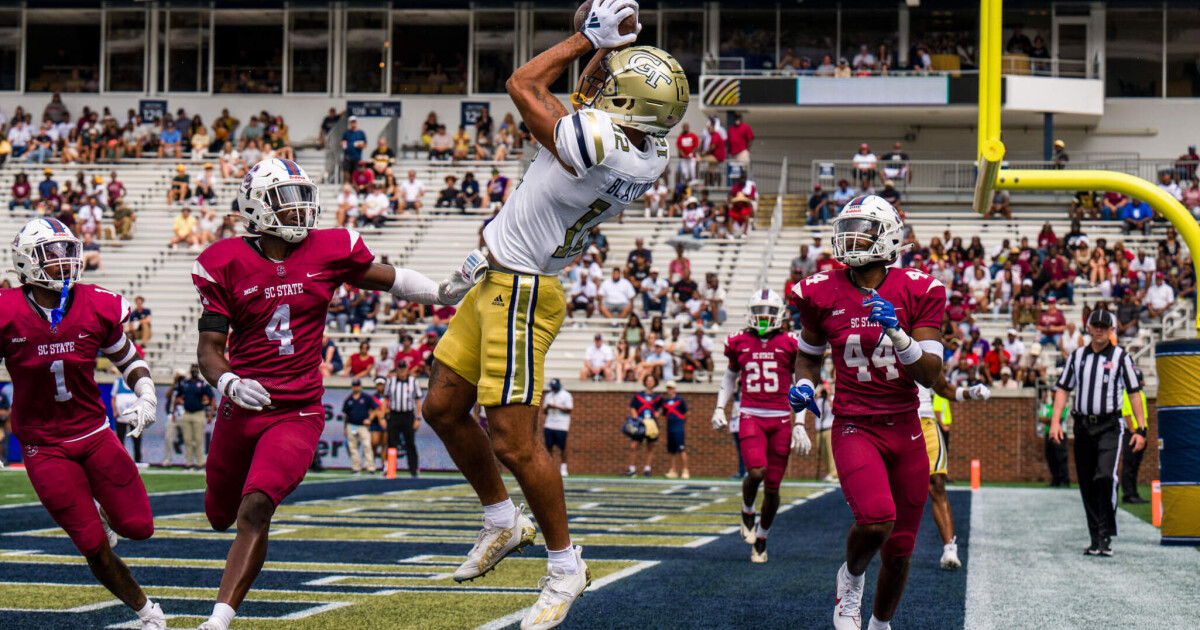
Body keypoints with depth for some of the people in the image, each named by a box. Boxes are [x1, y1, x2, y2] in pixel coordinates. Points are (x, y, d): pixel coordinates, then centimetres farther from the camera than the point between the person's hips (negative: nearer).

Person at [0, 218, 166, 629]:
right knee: (95, 549, -3)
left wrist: (146, 397, -7)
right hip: (44, 448, -2)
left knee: (138, 528, -6)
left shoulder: (97, 309, -6)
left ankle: (101, 512, 29)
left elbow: (128, 359, 10)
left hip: (95, 433, 3)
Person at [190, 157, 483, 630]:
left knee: (254, 511, -22)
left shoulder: (329, 251, -1)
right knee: (221, 515, 20)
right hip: (241, 409, 2)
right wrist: (228, 383, -25)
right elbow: (210, 347, -5)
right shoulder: (227, 265, -4)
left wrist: (445, 292, 6)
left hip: (298, 414, -2)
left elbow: (385, 278, 17)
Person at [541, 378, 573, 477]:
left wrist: (556, 407, -16)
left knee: (562, 448, -4)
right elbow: (544, 412, 18)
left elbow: (569, 409, -8)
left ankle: (563, 468, 4)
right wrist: (547, 407, -6)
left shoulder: (566, 395, 0)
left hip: (561, 427, -5)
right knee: (548, 446, 1)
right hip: (549, 425, 5)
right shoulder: (548, 396, 16)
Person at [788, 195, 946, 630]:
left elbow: (929, 374, -9)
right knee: (876, 519, -29)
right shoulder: (824, 295, -2)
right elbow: (809, 354, 18)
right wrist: (804, 384, -3)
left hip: (905, 431, 2)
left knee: (899, 550, 8)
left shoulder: (917, 293, -4)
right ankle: (852, 577, 5)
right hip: (855, 429, -2)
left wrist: (896, 332, -23)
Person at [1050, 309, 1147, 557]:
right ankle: (1096, 539, 13)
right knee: (1087, 485, 5)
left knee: (1106, 476, -20)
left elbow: (1134, 393, 2)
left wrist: (1140, 429, -4)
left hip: (1110, 426, -4)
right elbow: (1063, 389, 14)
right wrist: (1055, 421, 1)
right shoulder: (1076, 356, 12)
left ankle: (1106, 536, -17)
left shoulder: (1121, 357, 3)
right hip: (1083, 425, 4)